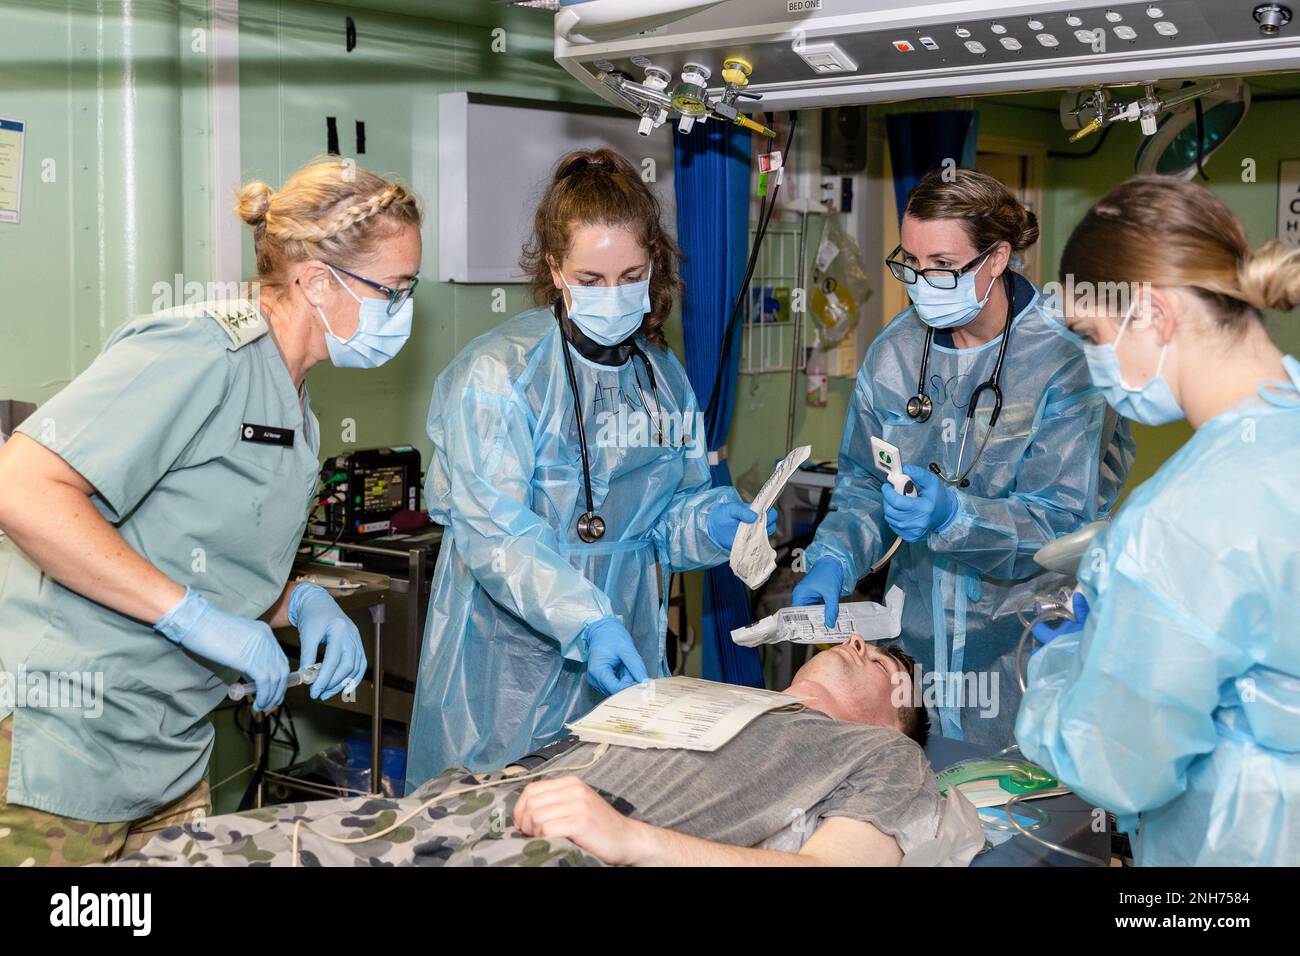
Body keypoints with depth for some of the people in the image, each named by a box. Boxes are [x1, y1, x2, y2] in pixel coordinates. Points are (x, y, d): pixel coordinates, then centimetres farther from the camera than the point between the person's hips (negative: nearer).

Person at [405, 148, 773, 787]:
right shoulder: (497, 373, -12)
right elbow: (495, 532, -20)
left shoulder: (664, 377, 8)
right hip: (508, 664, -5)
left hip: (625, 666, 5)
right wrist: (586, 623, -31)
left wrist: (710, 523, -8)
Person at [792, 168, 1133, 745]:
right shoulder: (895, 350, 2)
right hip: (920, 634, 4)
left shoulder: (1062, 357, -13)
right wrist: (834, 560, -12)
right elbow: (863, 482, 6)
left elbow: (1066, 519, -15)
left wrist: (952, 514, -30)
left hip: (1026, 636, -4)